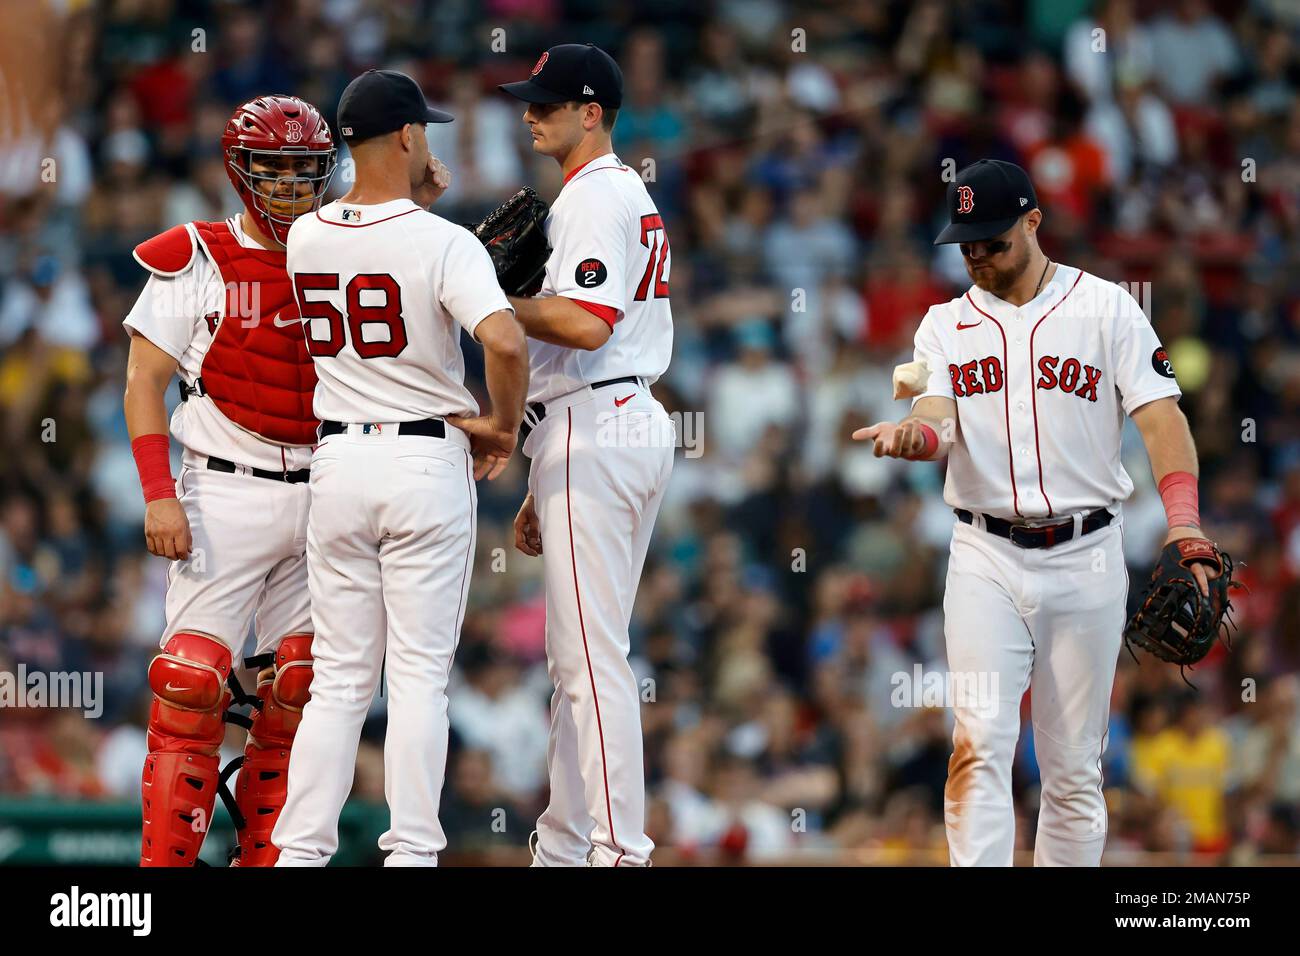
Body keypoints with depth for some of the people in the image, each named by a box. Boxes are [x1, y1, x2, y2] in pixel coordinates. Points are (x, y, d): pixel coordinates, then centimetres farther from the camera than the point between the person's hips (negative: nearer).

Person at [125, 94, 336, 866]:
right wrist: (159, 496, -12)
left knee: (297, 689, 5)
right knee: (193, 684, -10)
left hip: (321, 503, 5)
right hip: (227, 495, -5)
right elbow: (145, 381, -3)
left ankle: (267, 856, 11)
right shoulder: (197, 260, -3)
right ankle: (167, 858, -7)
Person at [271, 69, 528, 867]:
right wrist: (504, 425, -10)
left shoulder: (306, 239, 3)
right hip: (428, 465, -4)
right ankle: (412, 852, 0)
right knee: (420, 674, 1)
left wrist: (415, 202, 16)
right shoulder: (444, 242, -13)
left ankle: (300, 852, 5)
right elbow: (504, 341, -26)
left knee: (339, 679, 9)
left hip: (337, 464, 4)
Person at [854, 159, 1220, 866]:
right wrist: (914, 435, -32)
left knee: (1075, 766, 4)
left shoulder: (1105, 309, 2)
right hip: (986, 560, 1)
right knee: (980, 744, -13)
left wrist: (1184, 524, -21)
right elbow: (939, 421, -6)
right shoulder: (946, 324, 9)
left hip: (1085, 559, -1)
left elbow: (1160, 416, -6)